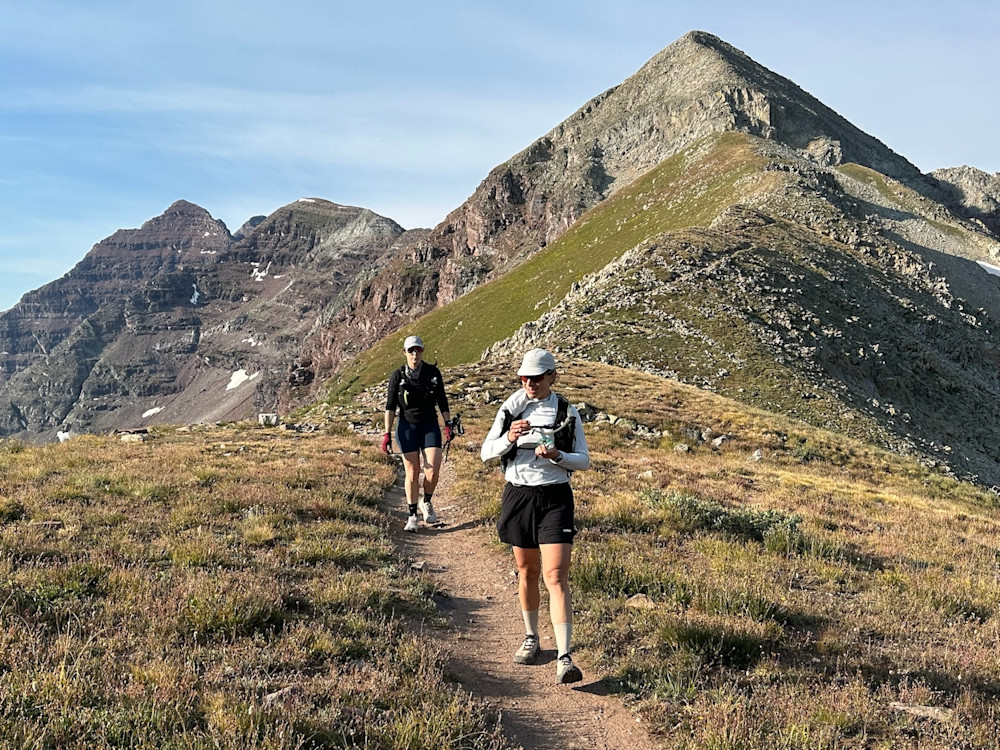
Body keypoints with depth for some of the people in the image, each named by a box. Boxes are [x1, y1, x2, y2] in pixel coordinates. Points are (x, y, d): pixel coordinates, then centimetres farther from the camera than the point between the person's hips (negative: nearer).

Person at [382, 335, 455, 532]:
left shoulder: (433, 372, 0)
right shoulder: (397, 377, -3)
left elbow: (442, 401, 8)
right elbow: (390, 406, -2)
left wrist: (448, 424, 2)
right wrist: (387, 433, -7)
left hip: (430, 426, 1)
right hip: (407, 428, -1)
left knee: (433, 470, -11)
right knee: (412, 473, -1)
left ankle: (426, 502, 17)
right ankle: (412, 516, 10)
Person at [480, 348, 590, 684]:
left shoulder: (567, 412, 0)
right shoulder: (510, 408, 4)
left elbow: (584, 461, 2)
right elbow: (486, 452, 3)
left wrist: (557, 455, -18)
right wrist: (509, 438, -18)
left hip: (555, 497, -2)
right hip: (518, 495, 3)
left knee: (556, 576, -12)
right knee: (527, 572, 15)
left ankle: (564, 658, -15)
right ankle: (531, 638, 35)